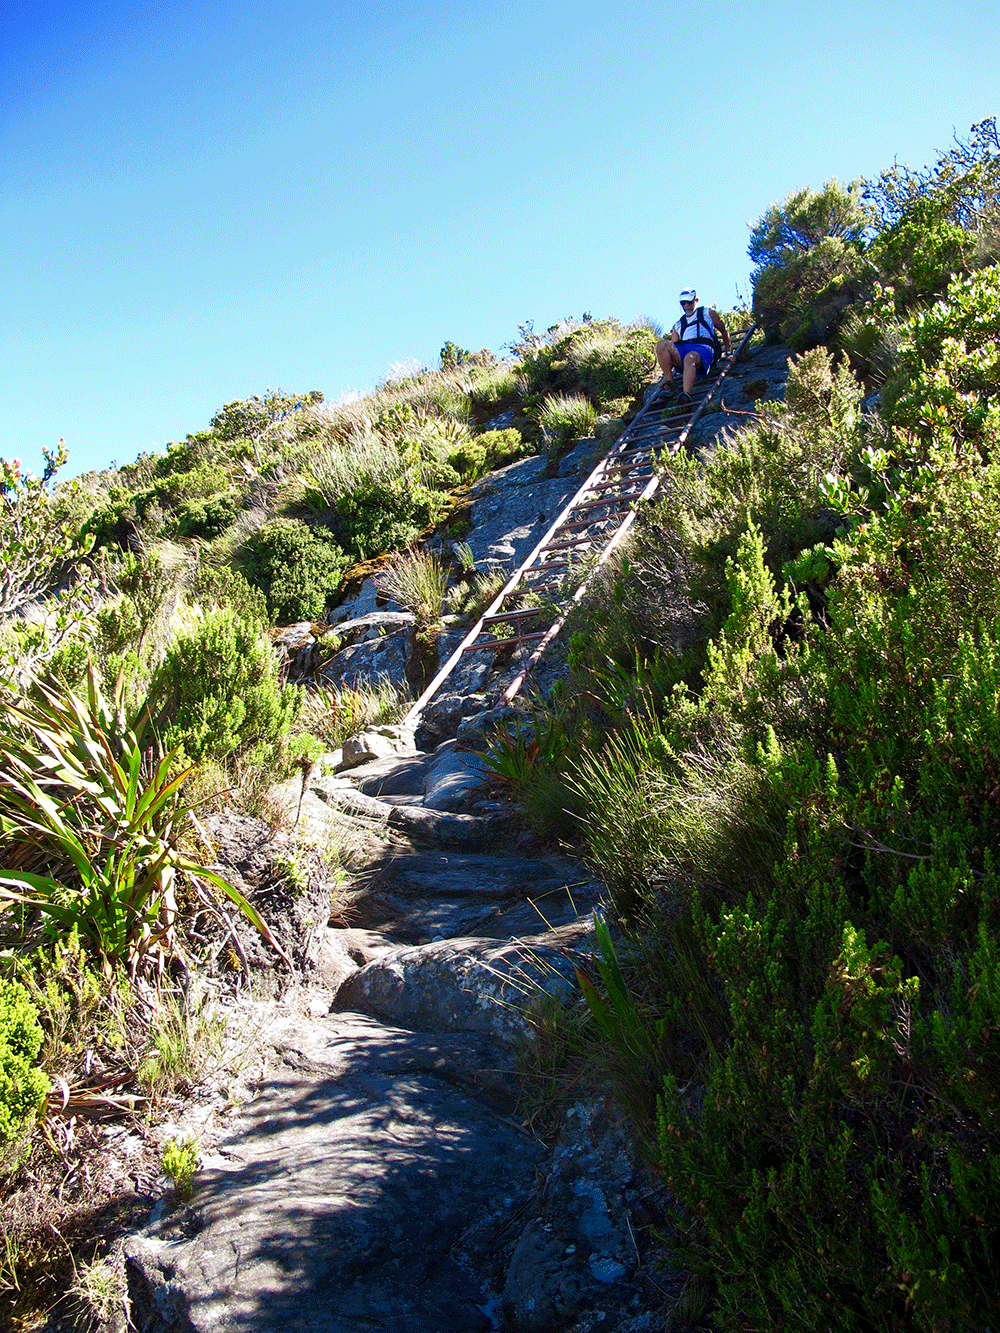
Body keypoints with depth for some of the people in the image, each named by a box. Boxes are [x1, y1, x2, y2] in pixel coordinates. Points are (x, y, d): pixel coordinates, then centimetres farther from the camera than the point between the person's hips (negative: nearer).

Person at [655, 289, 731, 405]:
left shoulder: (708, 314, 27)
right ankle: (668, 378, -26)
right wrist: (669, 369, 8)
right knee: (661, 344, -27)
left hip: (703, 349, -4)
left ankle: (687, 393, -65)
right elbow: (673, 347, 23)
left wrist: (728, 353, 22)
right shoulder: (679, 324, 32)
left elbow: (724, 331, 31)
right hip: (683, 349, 4)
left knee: (690, 357, -43)